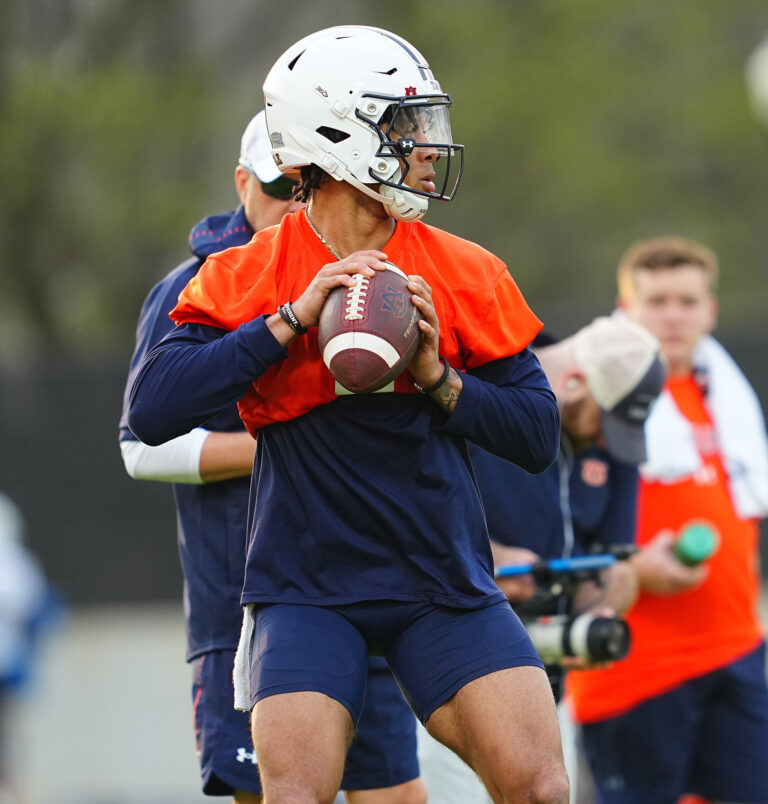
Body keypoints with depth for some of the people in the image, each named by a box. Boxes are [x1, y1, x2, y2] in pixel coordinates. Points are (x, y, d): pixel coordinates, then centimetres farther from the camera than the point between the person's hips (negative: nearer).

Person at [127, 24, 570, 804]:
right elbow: (151, 412, -16)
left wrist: (439, 379, -14)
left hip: (445, 585, 2)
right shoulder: (247, 279, -2)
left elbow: (538, 434, 4)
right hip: (307, 585, -2)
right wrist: (293, 318, -18)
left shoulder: (464, 276, 3)